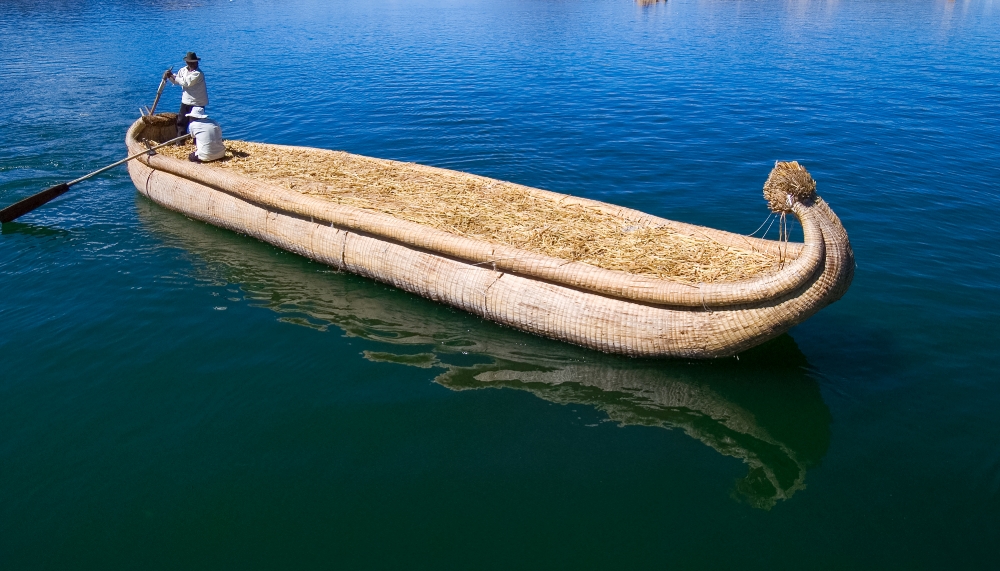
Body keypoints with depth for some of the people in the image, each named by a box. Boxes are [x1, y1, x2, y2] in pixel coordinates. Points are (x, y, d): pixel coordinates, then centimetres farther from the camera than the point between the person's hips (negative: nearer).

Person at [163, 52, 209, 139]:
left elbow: (185, 82, -27)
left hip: (197, 103, -8)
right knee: (181, 122, 14)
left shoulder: (198, 74, -21)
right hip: (186, 101, 8)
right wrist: (169, 76, -4)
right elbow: (176, 81, 16)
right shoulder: (184, 70, 3)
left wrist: (172, 76, -18)